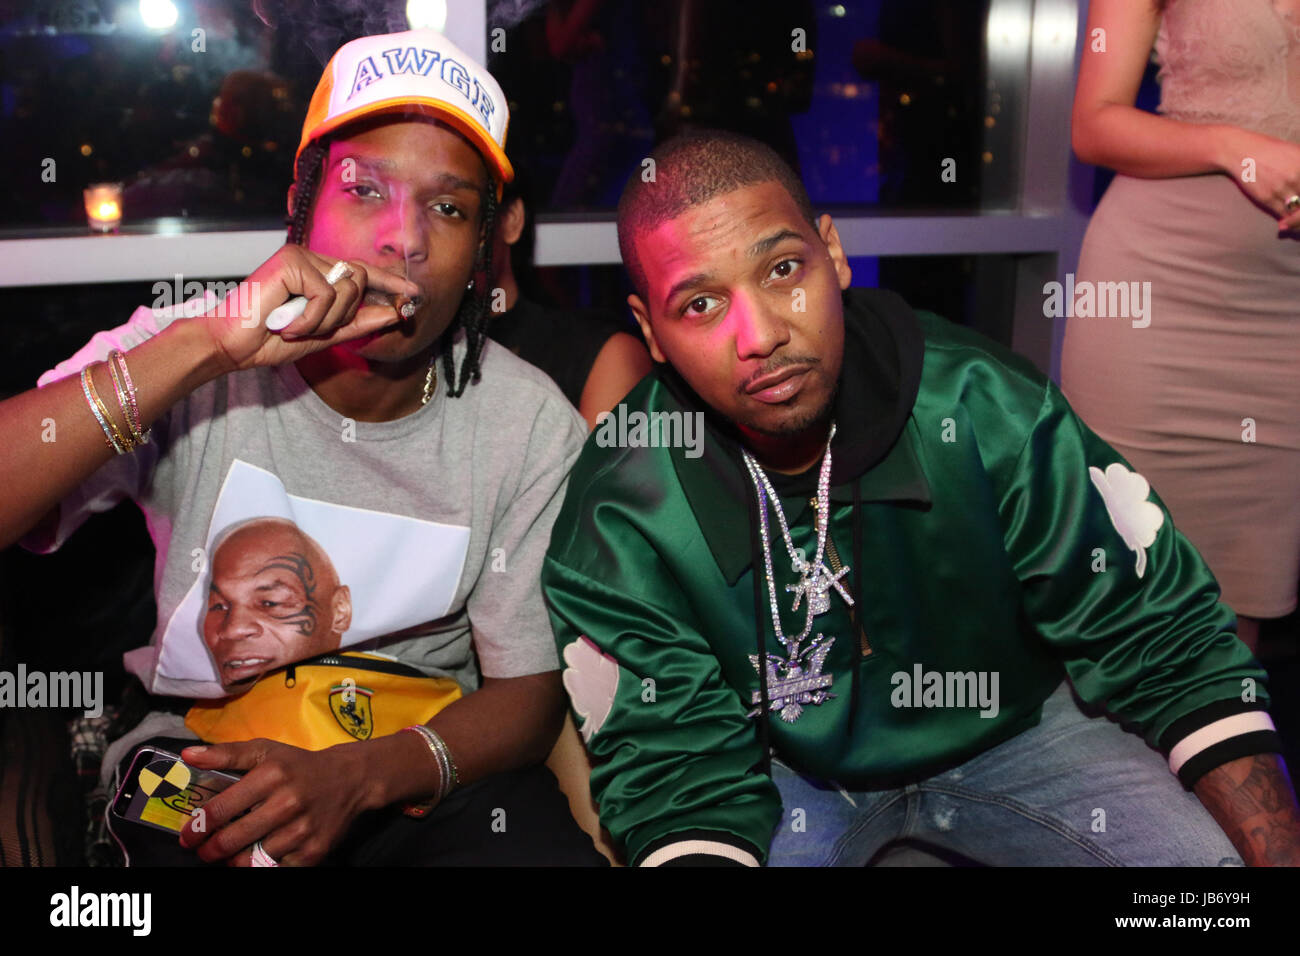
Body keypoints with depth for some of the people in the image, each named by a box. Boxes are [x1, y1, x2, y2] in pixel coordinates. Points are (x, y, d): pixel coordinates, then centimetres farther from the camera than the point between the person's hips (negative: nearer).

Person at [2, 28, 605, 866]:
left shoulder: (533, 427, -6)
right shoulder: (179, 362, -8)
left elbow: (529, 690, -3)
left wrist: (357, 776, -20)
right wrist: (205, 348, -30)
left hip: (419, 767, 1)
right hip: (197, 760, 0)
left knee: (550, 845, -26)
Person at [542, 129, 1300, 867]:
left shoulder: (985, 412, -22)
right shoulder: (617, 528, -23)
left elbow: (1167, 645, -15)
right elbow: (682, 774, -17)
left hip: (1008, 727, 1)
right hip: (787, 770, 0)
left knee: (1213, 852, -20)